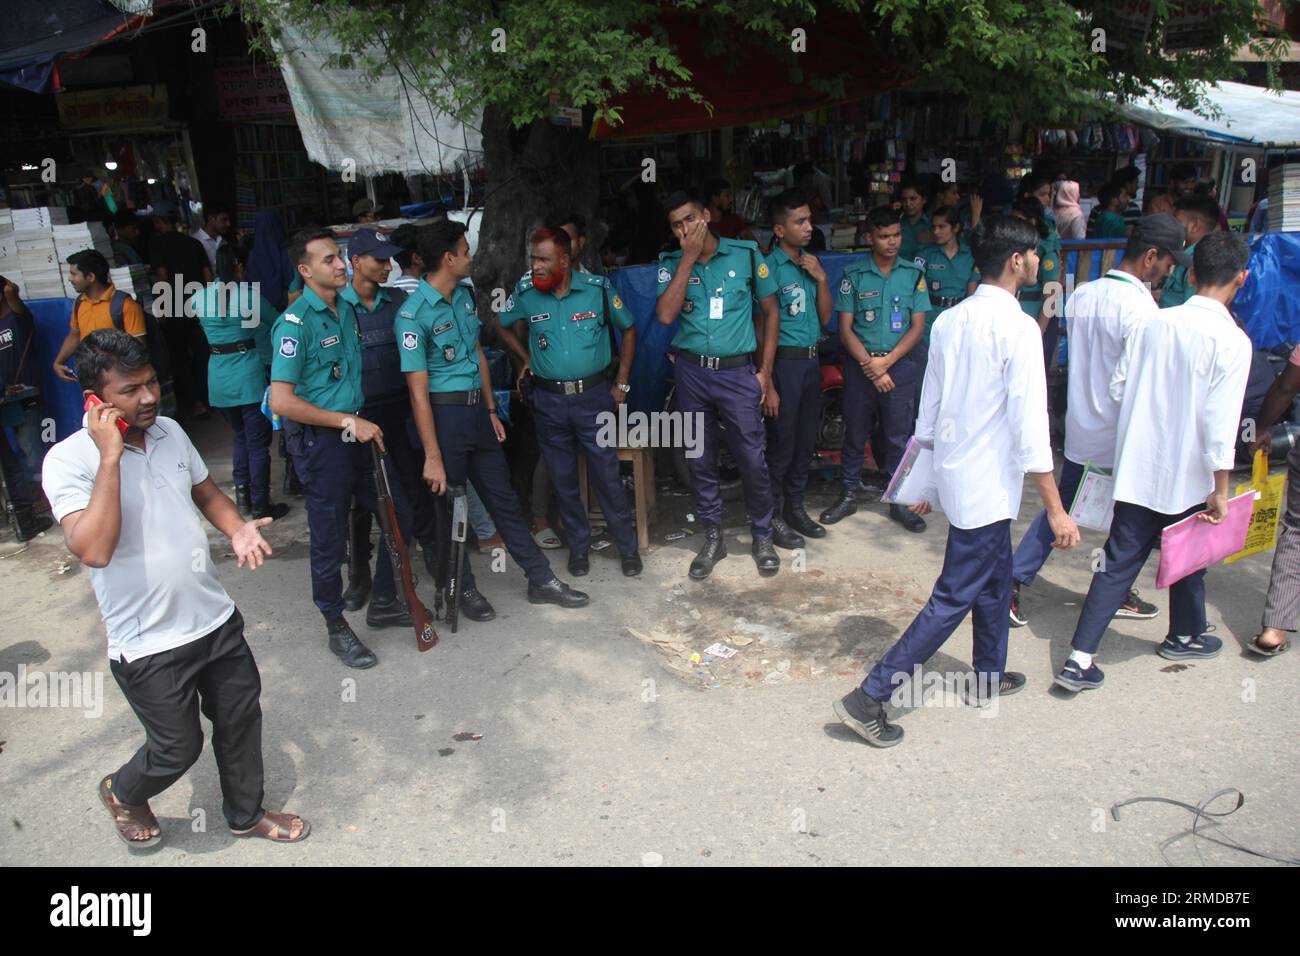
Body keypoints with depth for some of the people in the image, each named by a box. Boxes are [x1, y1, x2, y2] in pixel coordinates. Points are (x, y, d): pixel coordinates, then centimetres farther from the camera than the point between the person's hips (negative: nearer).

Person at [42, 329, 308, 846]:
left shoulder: (169, 431, 1)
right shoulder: (68, 461, -18)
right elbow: (93, 550, -32)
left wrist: (237, 528, -4)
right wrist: (110, 456, -30)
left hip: (216, 617, 6)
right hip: (150, 644, -6)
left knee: (241, 718, 18)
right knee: (179, 747, 9)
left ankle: (246, 813, 43)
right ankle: (123, 793, 43)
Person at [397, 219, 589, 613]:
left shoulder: (465, 295, 7)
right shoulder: (413, 314, -17)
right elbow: (418, 391, -19)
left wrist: (491, 411, 15)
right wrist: (432, 457, -20)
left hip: (476, 410, 7)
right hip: (443, 415, -7)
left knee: (504, 498, 13)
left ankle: (541, 580, 21)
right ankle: (465, 588, 25)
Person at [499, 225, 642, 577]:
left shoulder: (597, 289, -8)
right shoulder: (525, 294, -4)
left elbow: (628, 330, 6)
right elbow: (502, 326, 16)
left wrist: (621, 382, 3)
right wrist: (525, 358, 6)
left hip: (594, 396, -2)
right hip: (549, 401, 2)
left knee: (607, 476, 2)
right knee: (563, 480, 11)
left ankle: (628, 547, 17)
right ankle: (579, 546, 28)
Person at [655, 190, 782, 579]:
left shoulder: (745, 254, -2)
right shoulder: (672, 264, 2)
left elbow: (770, 311, 4)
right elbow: (666, 315, -14)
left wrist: (765, 373, 0)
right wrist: (689, 257, -13)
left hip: (737, 372, -2)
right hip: (691, 374, 2)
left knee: (752, 460, 0)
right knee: (700, 461, 10)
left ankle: (762, 537, 20)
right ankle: (712, 538, 25)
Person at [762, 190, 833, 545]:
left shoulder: (811, 263, 11)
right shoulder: (769, 268, -11)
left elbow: (824, 317, 12)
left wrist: (821, 279, -2)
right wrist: (766, 376, -14)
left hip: (811, 360, 7)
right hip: (784, 361, -7)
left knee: (806, 441, 13)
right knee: (782, 443, -2)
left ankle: (795, 508, 27)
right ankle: (773, 517, 11)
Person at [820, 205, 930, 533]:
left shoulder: (914, 274, 3)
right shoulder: (854, 275, 1)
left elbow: (917, 327, 0)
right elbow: (845, 328, -1)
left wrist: (886, 362, -11)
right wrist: (870, 365, -10)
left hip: (899, 363, 0)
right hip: (859, 363, 0)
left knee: (899, 435, 4)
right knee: (855, 433, 7)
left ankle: (899, 501, 15)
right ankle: (849, 496, 20)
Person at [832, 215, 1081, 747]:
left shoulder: (949, 321, 6)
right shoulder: (1018, 328, -18)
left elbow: (929, 410, 11)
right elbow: (1030, 427, -21)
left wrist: (923, 482, 20)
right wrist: (1056, 509, -16)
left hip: (954, 476, 9)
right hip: (987, 487, -8)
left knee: (995, 580, 24)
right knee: (954, 598, -2)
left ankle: (988, 678, 41)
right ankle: (870, 697, -1)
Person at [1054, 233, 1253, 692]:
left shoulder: (1153, 322, -2)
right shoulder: (1232, 341, -15)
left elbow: (1118, 388, 3)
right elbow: (1220, 424, -17)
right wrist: (1221, 491, -10)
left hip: (1136, 470, 3)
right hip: (1188, 478, -3)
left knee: (1118, 564, 6)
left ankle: (1079, 659, 1)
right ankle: (1185, 637, 43)